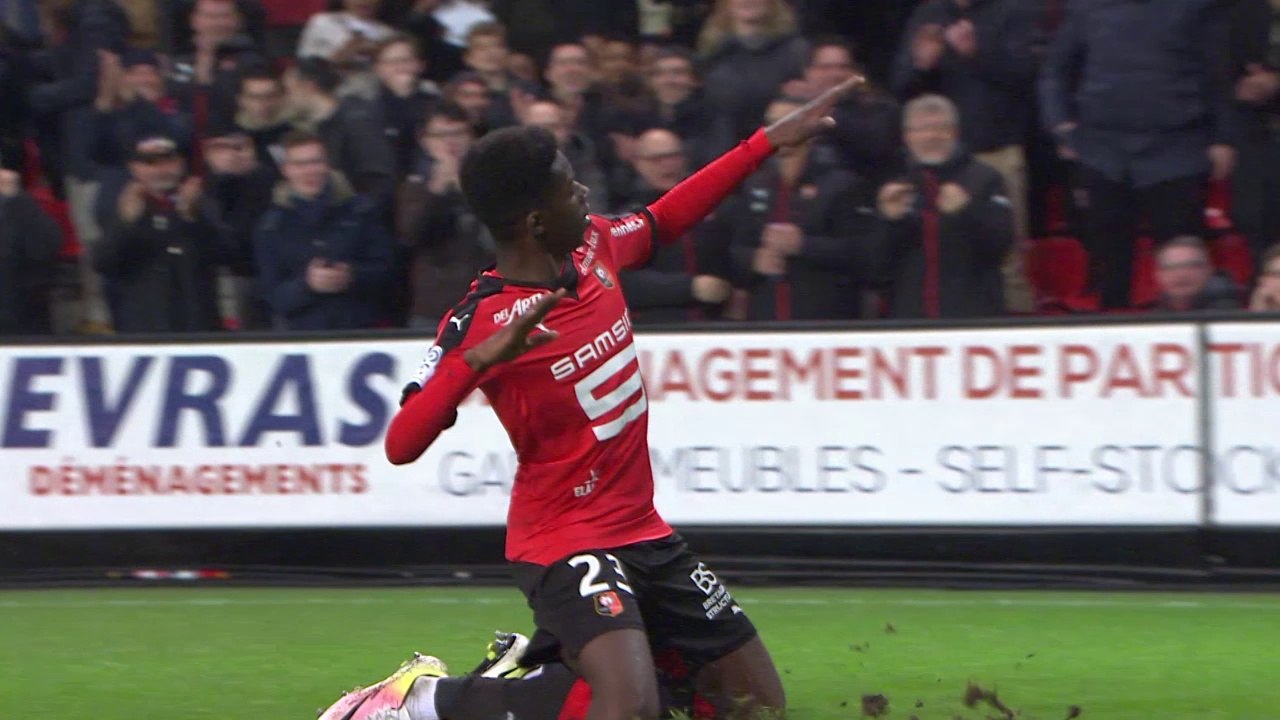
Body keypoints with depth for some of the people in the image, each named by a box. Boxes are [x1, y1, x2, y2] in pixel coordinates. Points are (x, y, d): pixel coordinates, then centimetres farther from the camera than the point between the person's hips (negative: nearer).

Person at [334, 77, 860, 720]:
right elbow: (402, 446, -29)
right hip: (564, 542, -8)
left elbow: (666, 219, 23)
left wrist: (772, 140, 24)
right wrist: (479, 358, -42)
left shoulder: (595, 247, 0)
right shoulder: (479, 322, -21)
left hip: (643, 530, 8)